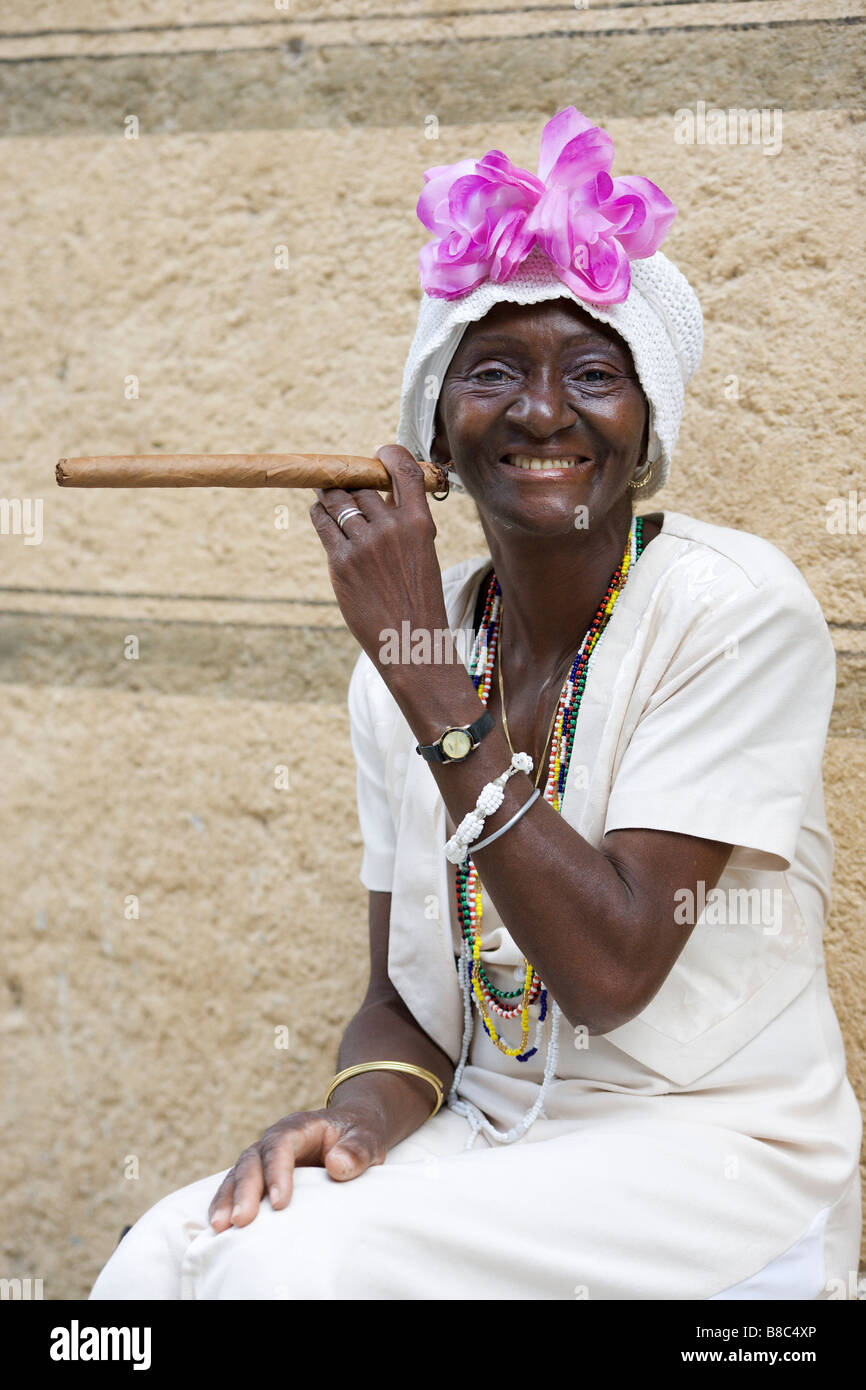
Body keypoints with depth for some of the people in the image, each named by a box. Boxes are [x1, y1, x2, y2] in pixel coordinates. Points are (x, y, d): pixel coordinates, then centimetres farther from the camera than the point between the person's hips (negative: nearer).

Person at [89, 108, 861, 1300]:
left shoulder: (737, 609, -13)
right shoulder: (406, 652, 3)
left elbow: (610, 970, -21)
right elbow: (407, 1001, 7)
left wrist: (424, 670, -22)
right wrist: (359, 1116, -15)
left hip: (713, 1155, -4)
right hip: (483, 1142, 5)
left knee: (300, 1264, -26)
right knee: (163, 1258, -19)